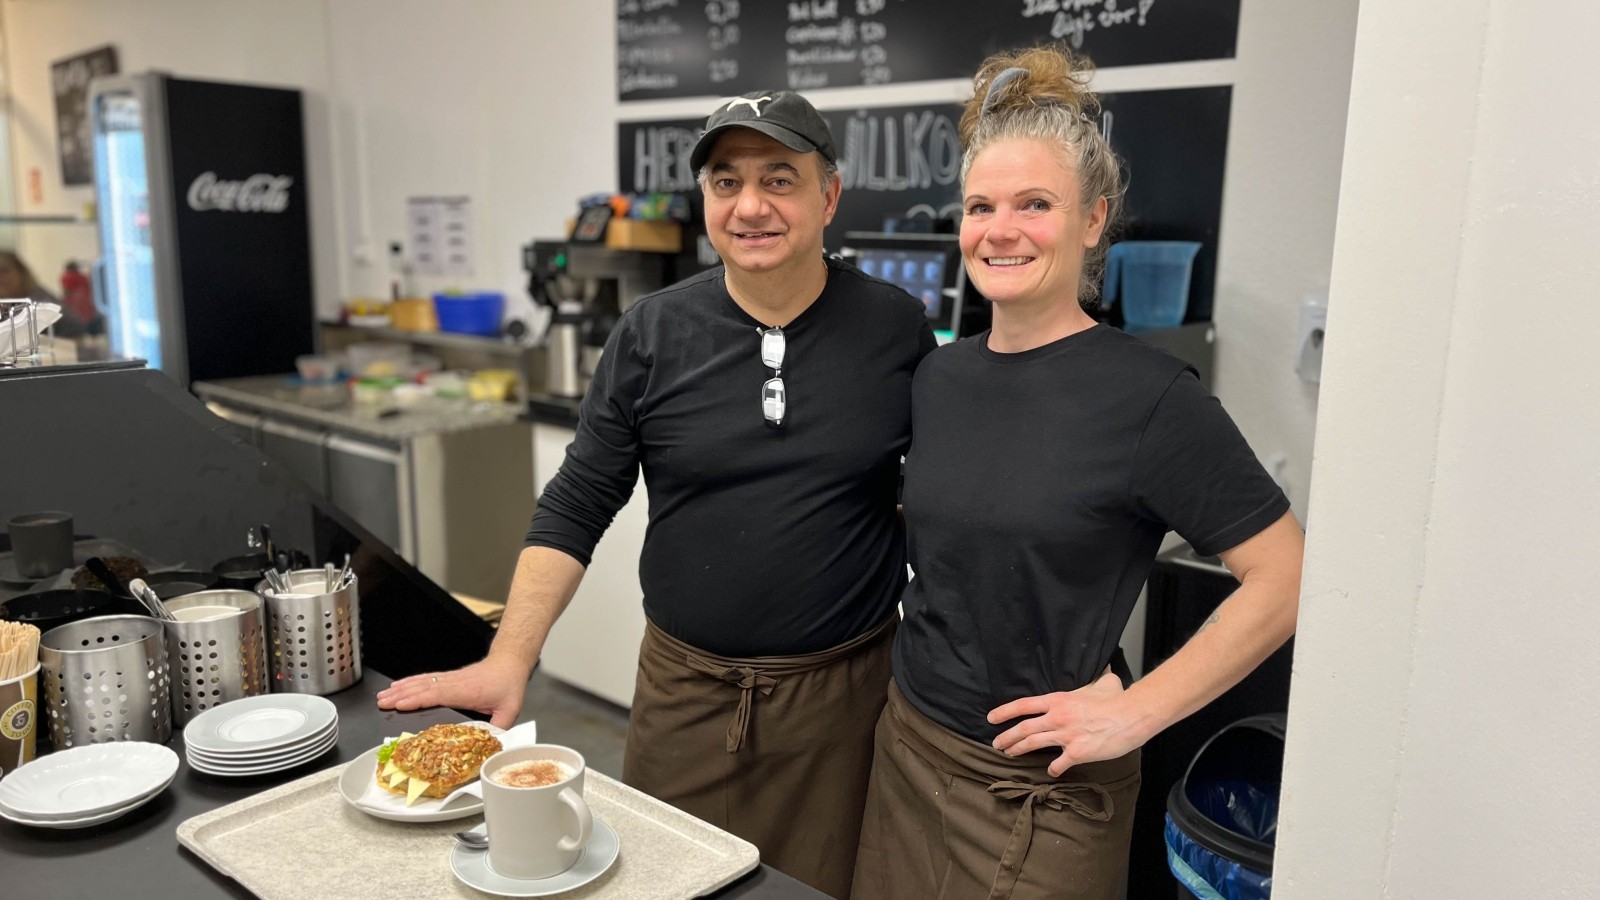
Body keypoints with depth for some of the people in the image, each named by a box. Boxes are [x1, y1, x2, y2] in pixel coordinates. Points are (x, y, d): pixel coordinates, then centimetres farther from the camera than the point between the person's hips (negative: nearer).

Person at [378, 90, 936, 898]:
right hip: (684, 690, 1)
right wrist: (509, 661, -8)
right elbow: (575, 507, -1)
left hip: (842, 689, 0)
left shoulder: (897, 330, -5)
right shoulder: (653, 334, -5)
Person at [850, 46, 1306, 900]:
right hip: (906, 747, 6)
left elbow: (1284, 579, -16)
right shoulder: (939, 374, 1)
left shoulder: (1148, 395, -16)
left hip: (1041, 789, -5)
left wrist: (1136, 712, -17)